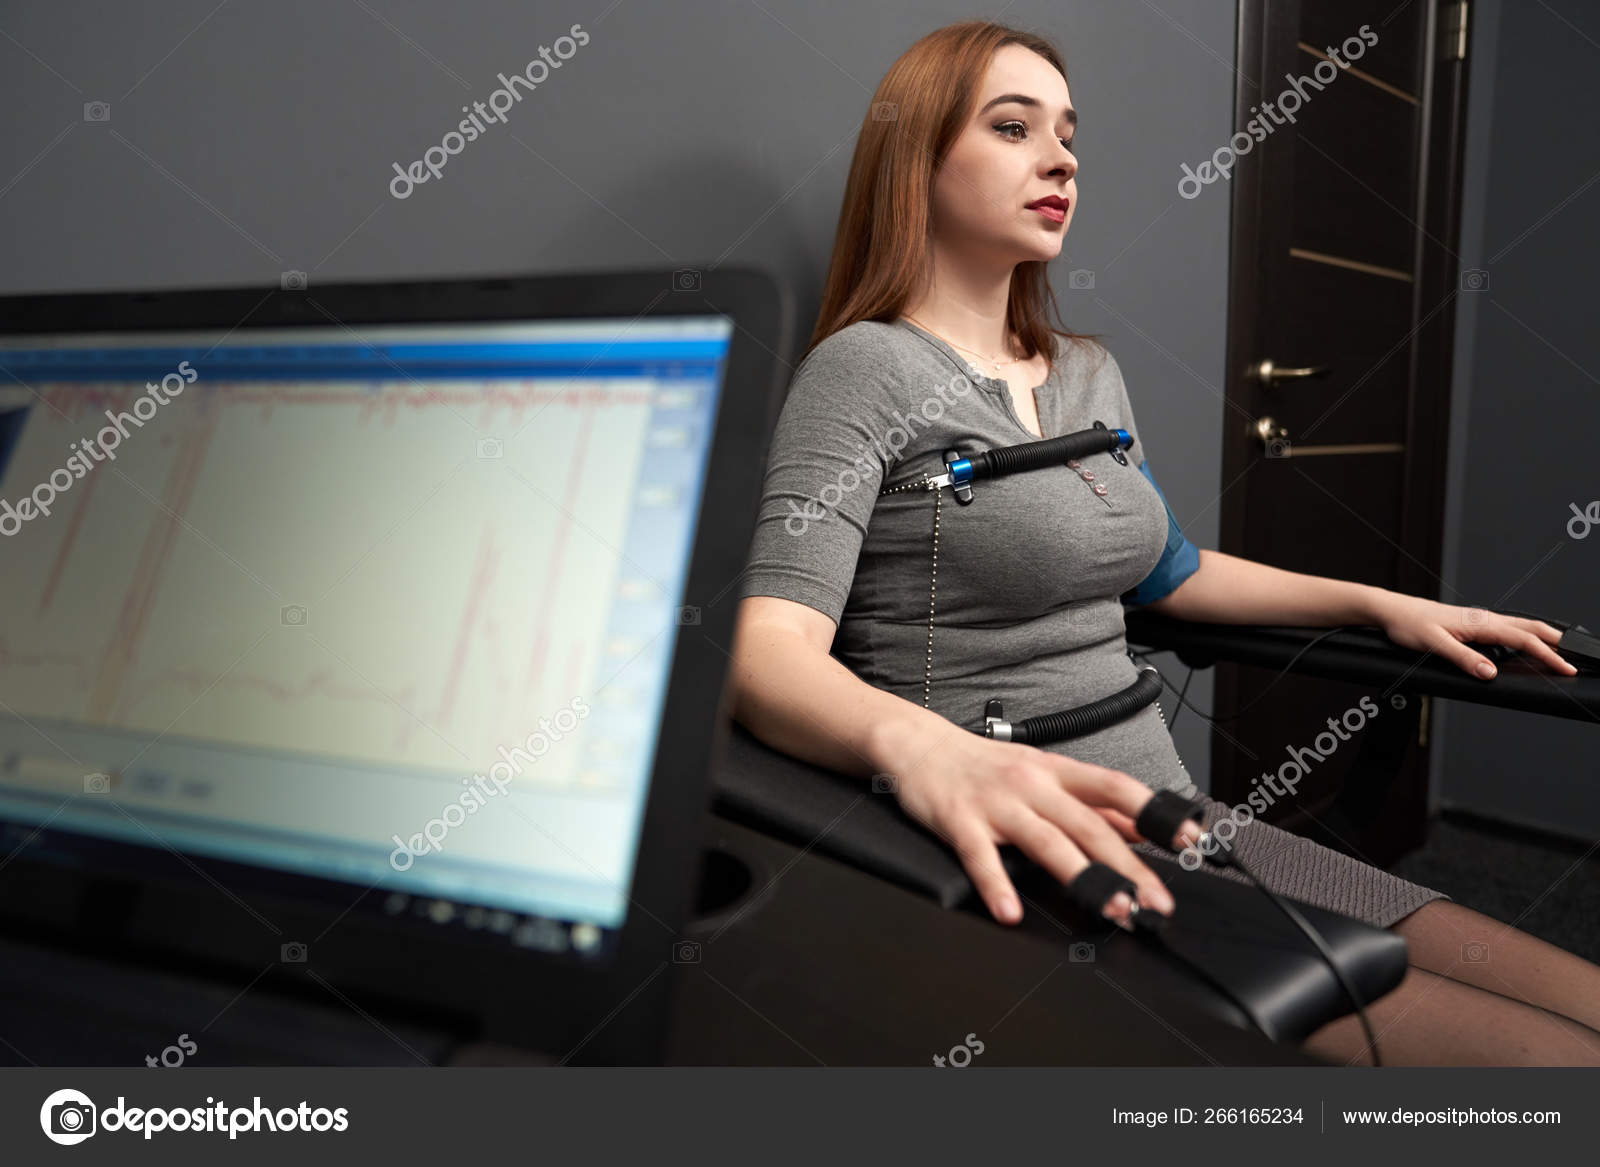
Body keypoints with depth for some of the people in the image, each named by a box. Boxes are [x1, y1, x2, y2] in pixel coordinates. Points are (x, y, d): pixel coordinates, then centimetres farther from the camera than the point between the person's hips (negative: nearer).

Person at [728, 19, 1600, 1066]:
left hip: (1165, 821, 8)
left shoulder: (1090, 374, 16)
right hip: (1031, 860, -8)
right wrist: (921, 745, -44)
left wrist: (1384, 603, 25)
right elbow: (769, 646, -23)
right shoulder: (869, 369, -9)